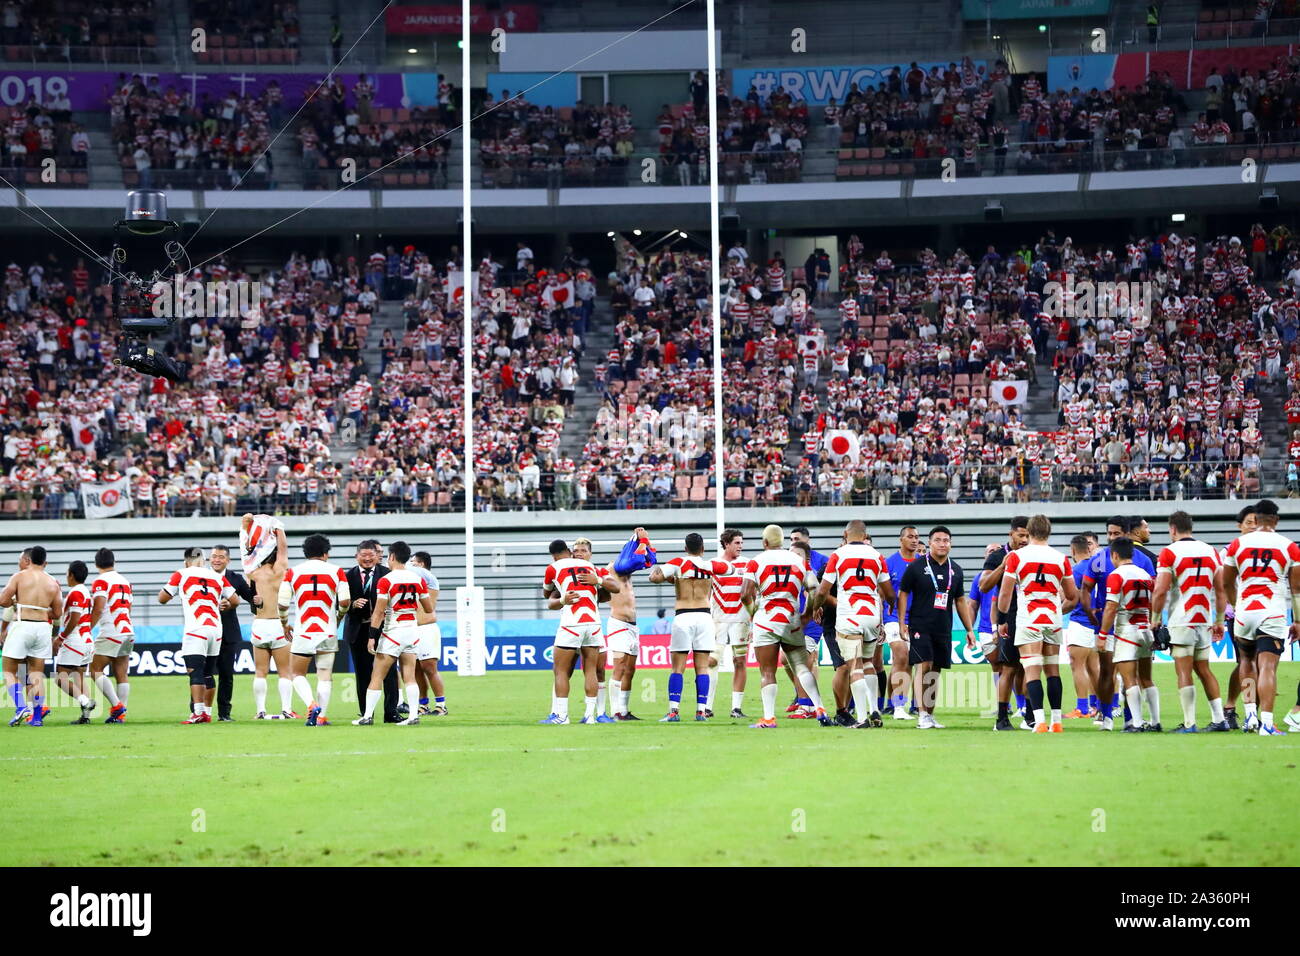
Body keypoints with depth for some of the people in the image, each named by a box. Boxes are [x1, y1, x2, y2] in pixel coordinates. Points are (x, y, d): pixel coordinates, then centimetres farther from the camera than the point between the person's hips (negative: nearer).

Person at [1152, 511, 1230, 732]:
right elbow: (1221, 591, 11)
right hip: (1205, 621, 5)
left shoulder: (1169, 553, -7)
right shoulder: (1211, 551, 9)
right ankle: (1219, 719, 13)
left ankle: (1189, 723, -6)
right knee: (1203, 670, 16)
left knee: (1184, 673, -3)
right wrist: (1220, 621, 19)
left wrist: (1154, 621, -3)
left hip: (1181, 621, -5)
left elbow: (1160, 592, -13)